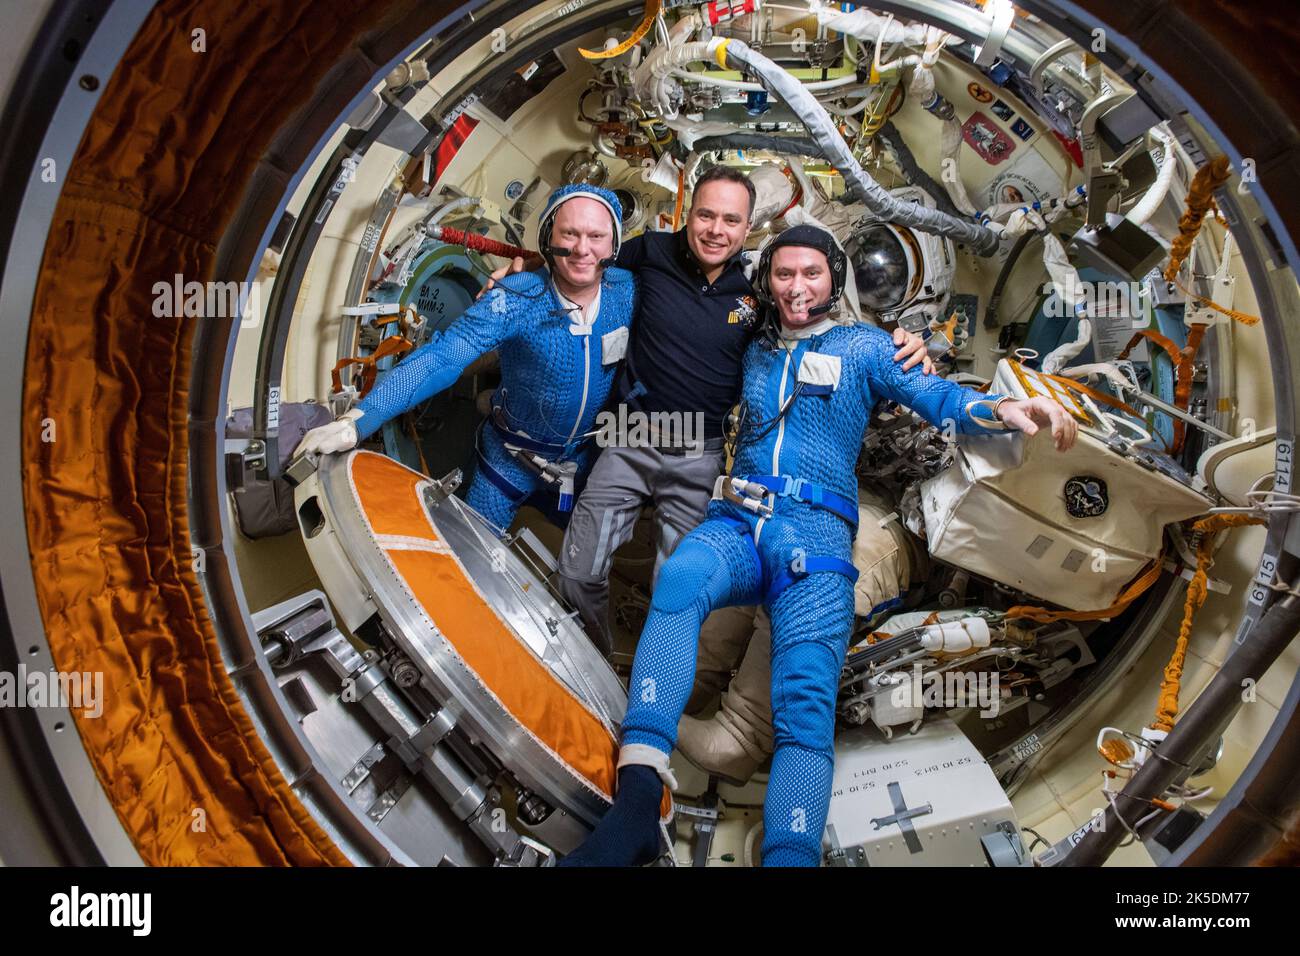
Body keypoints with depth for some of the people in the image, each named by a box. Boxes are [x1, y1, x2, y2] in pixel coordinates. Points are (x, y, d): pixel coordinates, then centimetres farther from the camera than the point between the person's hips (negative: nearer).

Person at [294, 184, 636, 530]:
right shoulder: (514, 299, -26)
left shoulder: (626, 290, -15)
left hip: (586, 458, 3)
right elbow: (441, 358, -34)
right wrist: (356, 421, -43)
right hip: (511, 458, -3)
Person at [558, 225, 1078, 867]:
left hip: (816, 532, -1)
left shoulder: (862, 346, 18)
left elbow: (935, 397, 4)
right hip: (737, 523, 2)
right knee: (680, 576, -35)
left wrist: (1000, 409, -14)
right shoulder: (754, 355, 28)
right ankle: (637, 801, -44)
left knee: (806, 701, -24)